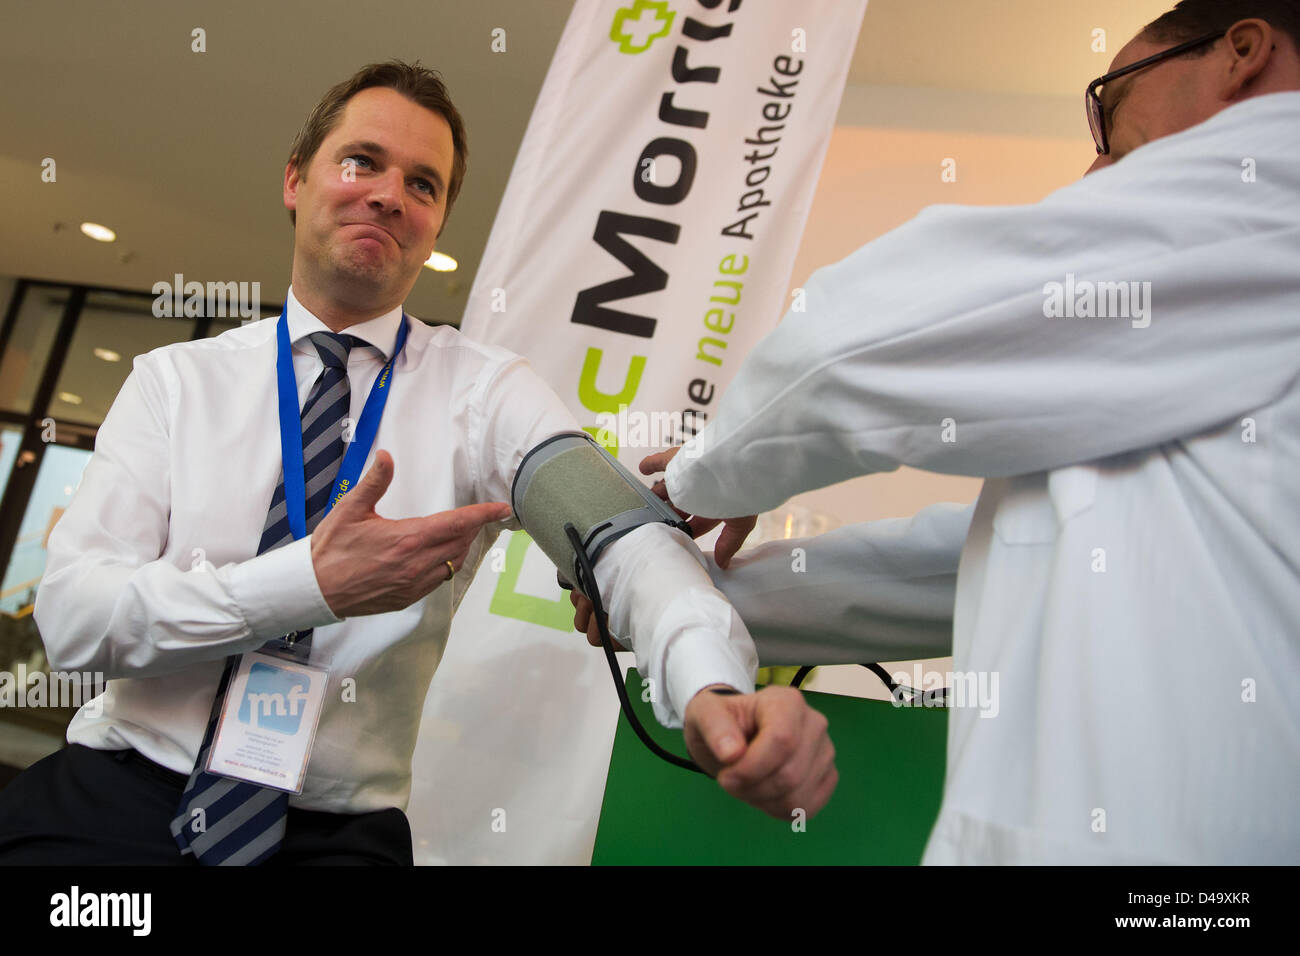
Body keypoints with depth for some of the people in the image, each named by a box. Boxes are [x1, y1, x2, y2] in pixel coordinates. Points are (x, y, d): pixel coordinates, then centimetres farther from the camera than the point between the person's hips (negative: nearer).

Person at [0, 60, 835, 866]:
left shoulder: (484, 391, -2)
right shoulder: (175, 380, 3)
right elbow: (71, 615, -7)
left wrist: (713, 683, -40)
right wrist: (312, 583, -22)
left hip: (334, 828, 0)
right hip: (115, 793, 1)